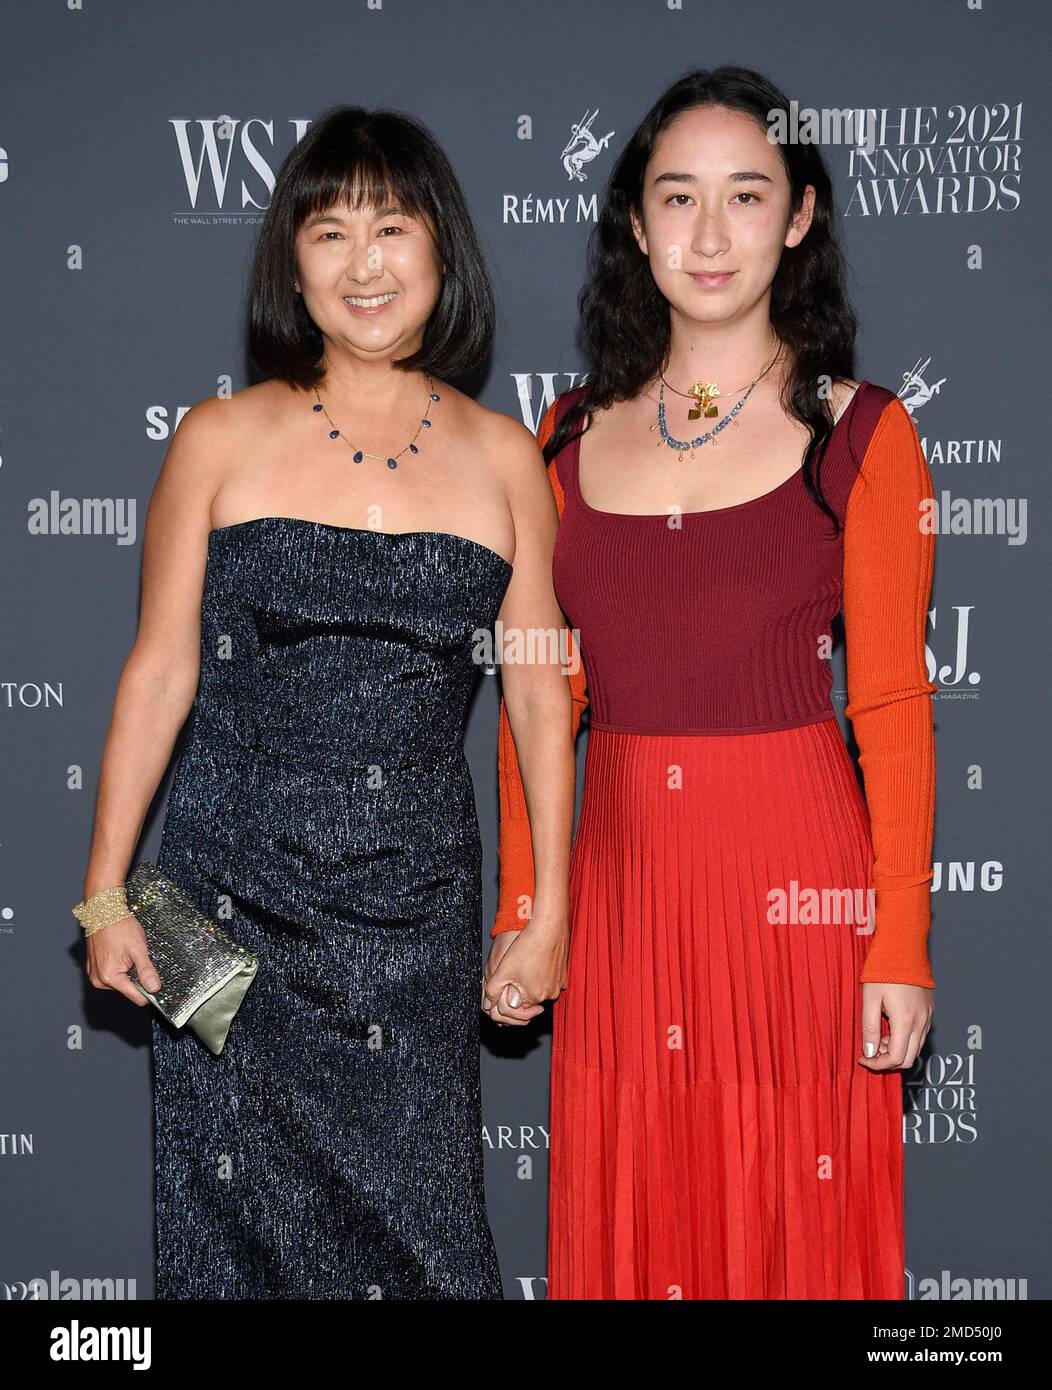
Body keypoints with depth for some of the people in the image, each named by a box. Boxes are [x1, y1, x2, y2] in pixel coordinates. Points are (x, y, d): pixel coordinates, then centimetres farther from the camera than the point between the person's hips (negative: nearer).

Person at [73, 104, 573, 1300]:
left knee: (415, 1214, 5)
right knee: (240, 1215, 7)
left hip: (416, 899, 1)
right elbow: (159, 669, 2)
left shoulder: (502, 458, 3)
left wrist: (550, 910, 6)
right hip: (235, 886, 0)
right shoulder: (220, 441, 0)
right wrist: (105, 894, 1)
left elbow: (540, 692, 6)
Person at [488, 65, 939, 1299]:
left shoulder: (858, 433, -4)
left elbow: (893, 709, -5)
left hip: (793, 874, -3)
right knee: (624, 1215, 14)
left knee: (788, 1218, 9)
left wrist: (902, 948, -8)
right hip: (619, 872, 3)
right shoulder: (571, 435, 6)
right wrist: (519, 908, 6)